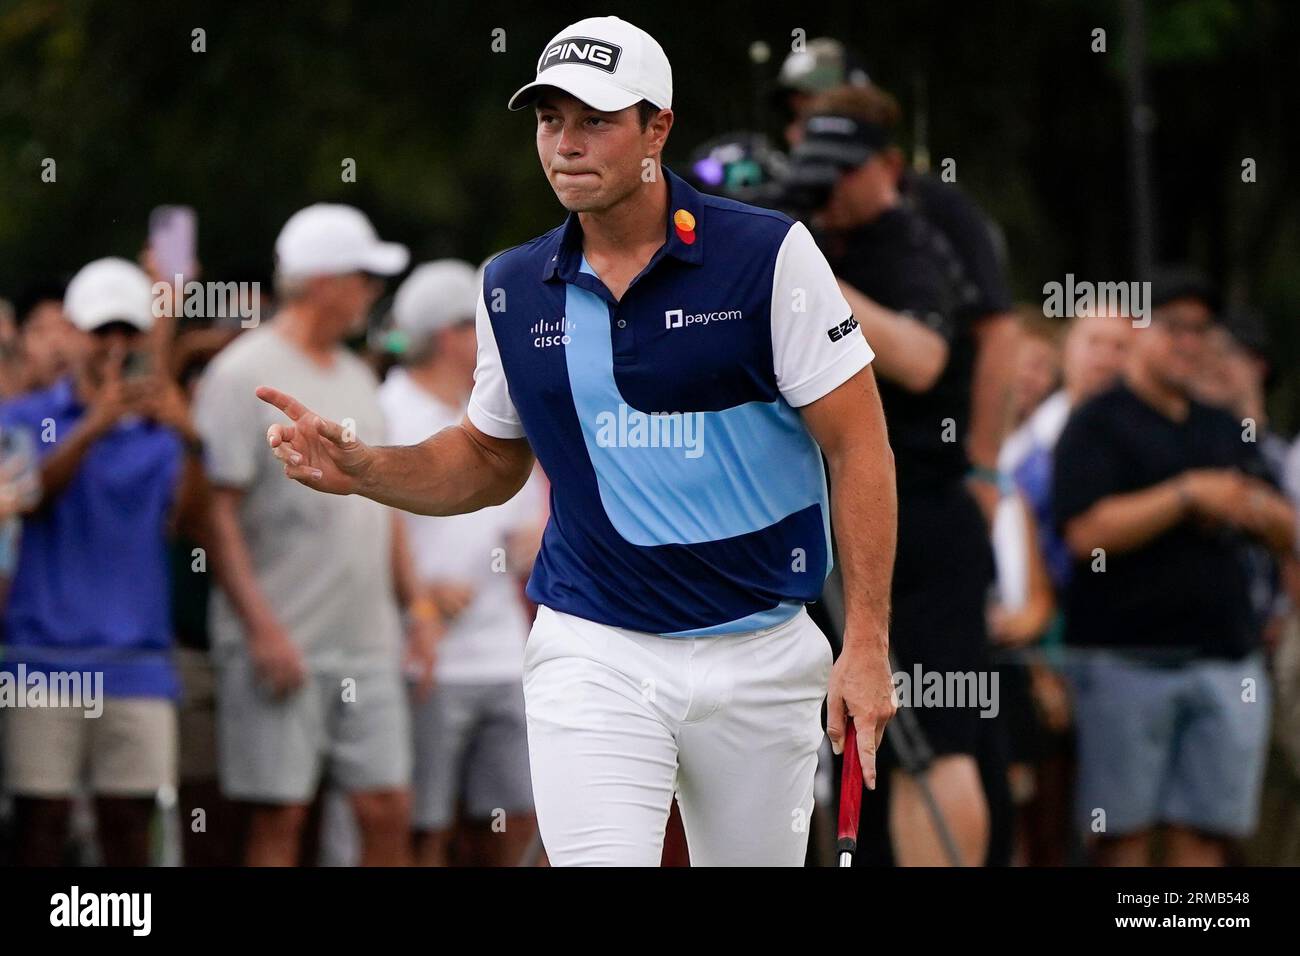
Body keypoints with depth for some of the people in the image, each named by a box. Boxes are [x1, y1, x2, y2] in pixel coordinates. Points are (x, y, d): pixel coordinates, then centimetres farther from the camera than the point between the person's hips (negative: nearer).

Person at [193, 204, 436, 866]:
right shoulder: (243, 375, -7)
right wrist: (262, 627, -18)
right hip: (282, 645, -7)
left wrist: (413, 603, 15)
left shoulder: (356, 378, 17)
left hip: (367, 643, 7)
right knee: (279, 817, -4)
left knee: (387, 808, 3)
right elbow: (216, 511, -12)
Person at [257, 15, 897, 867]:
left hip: (758, 652, -1)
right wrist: (359, 469, -2)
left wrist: (867, 644, -13)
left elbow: (859, 446, -7)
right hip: (593, 651, 1)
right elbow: (489, 461, 18)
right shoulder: (513, 289, 4)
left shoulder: (768, 256, -8)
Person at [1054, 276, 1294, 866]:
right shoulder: (1097, 425, 1)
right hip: (1128, 659, -5)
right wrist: (1187, 495, -15)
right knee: (1124, 837, -5)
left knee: (1204, 837, 1)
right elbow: (1087, 532, -13)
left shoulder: (1223, 431, 20)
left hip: (1226, 658, 5)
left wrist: (1251, 506, -3)